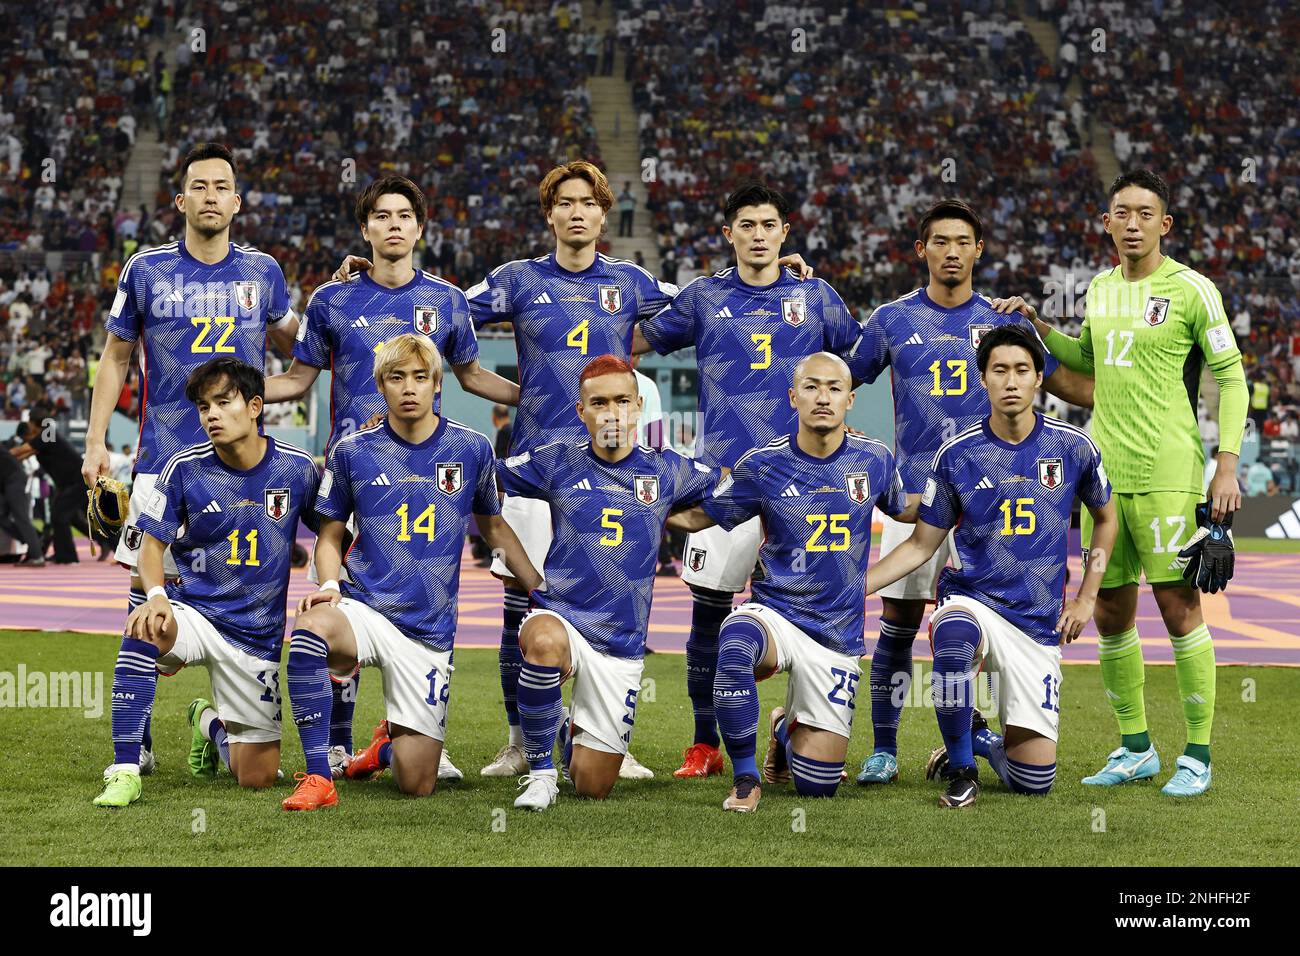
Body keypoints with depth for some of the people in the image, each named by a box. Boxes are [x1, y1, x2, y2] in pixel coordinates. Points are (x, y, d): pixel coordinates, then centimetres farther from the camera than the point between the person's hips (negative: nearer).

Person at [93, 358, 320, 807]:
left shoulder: (298, 468, -6)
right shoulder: (184, 467, -7)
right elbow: (152, 543, -3)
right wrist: (157, 595, -21)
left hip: (256, 635, 1)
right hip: (193, 613, -1)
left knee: (258, 777, 2)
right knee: (144, 629, -39)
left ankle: (210, 722, 38)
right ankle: (124, 772, -29)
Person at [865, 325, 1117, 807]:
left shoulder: (1073, 447, -2)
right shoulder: (956, 455, -5)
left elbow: (1106, 517, 15)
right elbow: (921, 545, 3)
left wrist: (1086, 598, 9)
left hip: (1039, 622, 2)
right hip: (971, 600, -1)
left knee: (1033, 780, -4)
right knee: (954, 637, -42)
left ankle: (979, 740, 32)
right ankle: (960, 767, -19)